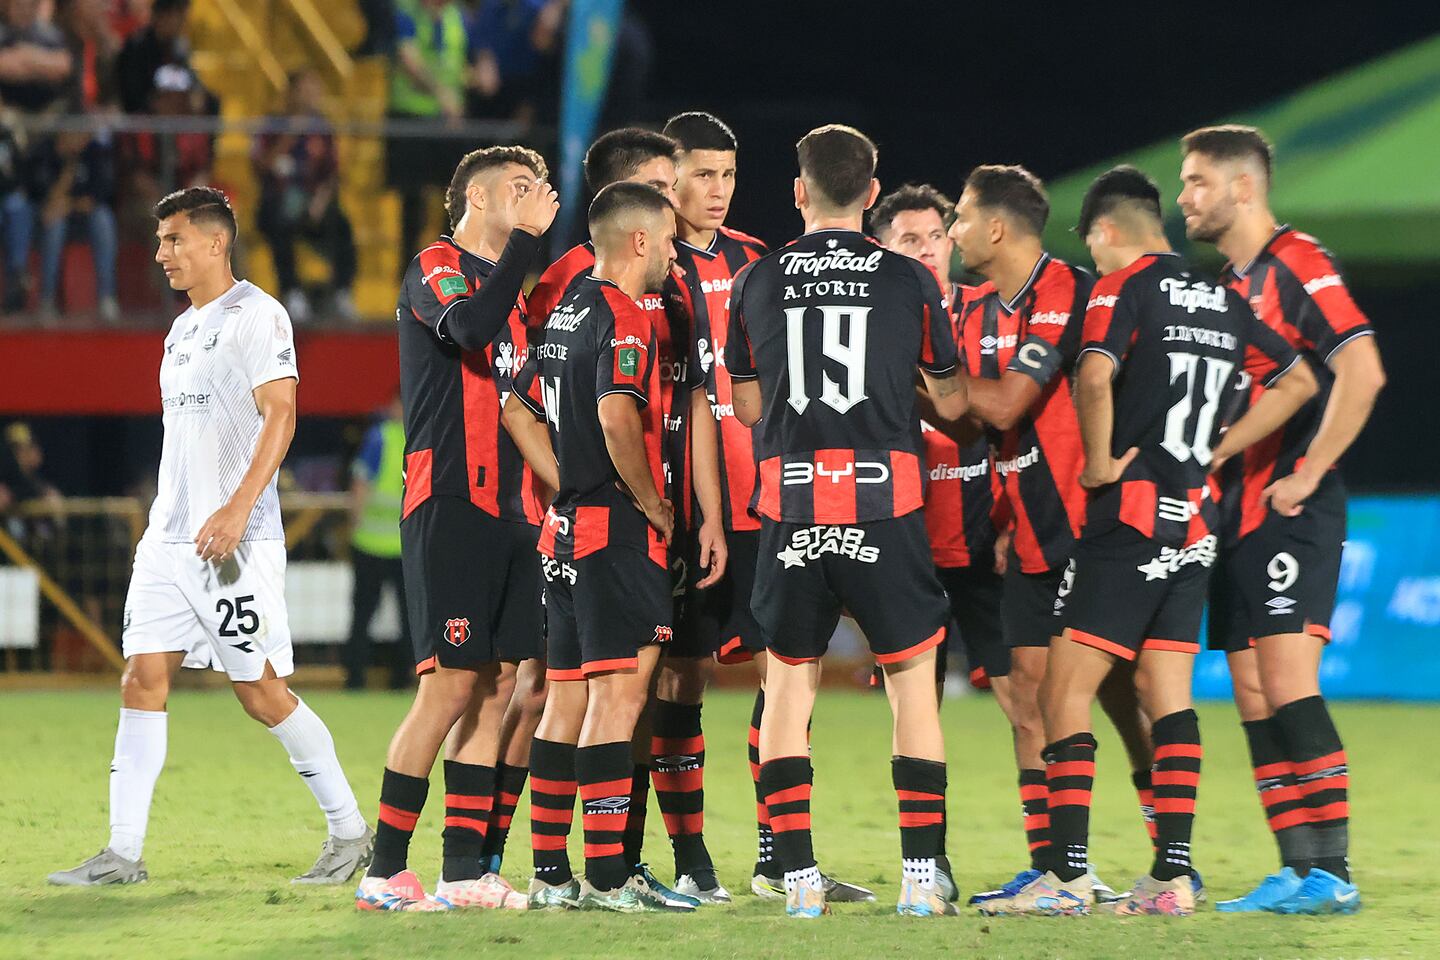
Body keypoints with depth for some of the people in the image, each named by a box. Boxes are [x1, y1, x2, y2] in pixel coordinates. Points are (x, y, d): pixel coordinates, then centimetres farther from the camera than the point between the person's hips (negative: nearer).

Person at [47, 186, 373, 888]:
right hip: (168, 538, 8)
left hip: (235, 538, -8)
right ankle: (122, 853, -3)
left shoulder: (255, 315, -7)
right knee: (142, 679, -1)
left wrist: (239, 506, -27)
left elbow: (279, 414, -17)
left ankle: (351, 832, 8)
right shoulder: (182, 331, 19)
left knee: (259, 687, -5)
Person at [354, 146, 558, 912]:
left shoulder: (506, 286, 21)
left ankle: (465, 869, 8)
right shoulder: (436, 269, -4)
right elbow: (471, 328, -26)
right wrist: (527, 237, -21)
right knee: (450, 683, -11)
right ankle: (385, 871, -6)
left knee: (494, 686, 5)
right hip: (450, 503, -8)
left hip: (508, 510, 8)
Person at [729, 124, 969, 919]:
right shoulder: (910, 281, 1)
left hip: (790, 504, 1)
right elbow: (951, 402, 9)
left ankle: (799, 877, 4)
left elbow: (747, 405, 14)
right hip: (884, 502, -1)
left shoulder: (757, 282, 5)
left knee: (789, 685, 10)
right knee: (913, 681, 9)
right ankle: (922, 874, 3)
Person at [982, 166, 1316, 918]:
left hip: (1132, 516, -7)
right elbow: (1298, 382, 22)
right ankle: (1173, 876, 5)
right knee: (1168, 696, 9)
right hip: (1196, 520, 7)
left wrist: (1100, 461, -11)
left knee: (1065, 691, -5)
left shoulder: (1124, 287, -7)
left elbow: (1094, 378, -26)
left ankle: (1067, 875, -11)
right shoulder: (1222, 301, 13)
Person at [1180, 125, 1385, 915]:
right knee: (1253, 695, 5)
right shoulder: (1227, 285, 18)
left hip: (1290, 513, -9)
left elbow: (1362, 373, -20)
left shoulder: (1296, 264, -9)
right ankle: (1299, 872, 6)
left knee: (1288, 682, -15)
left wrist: (1307, 475, -18)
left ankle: (1330, 871, -16)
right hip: (1237, 513, 9)